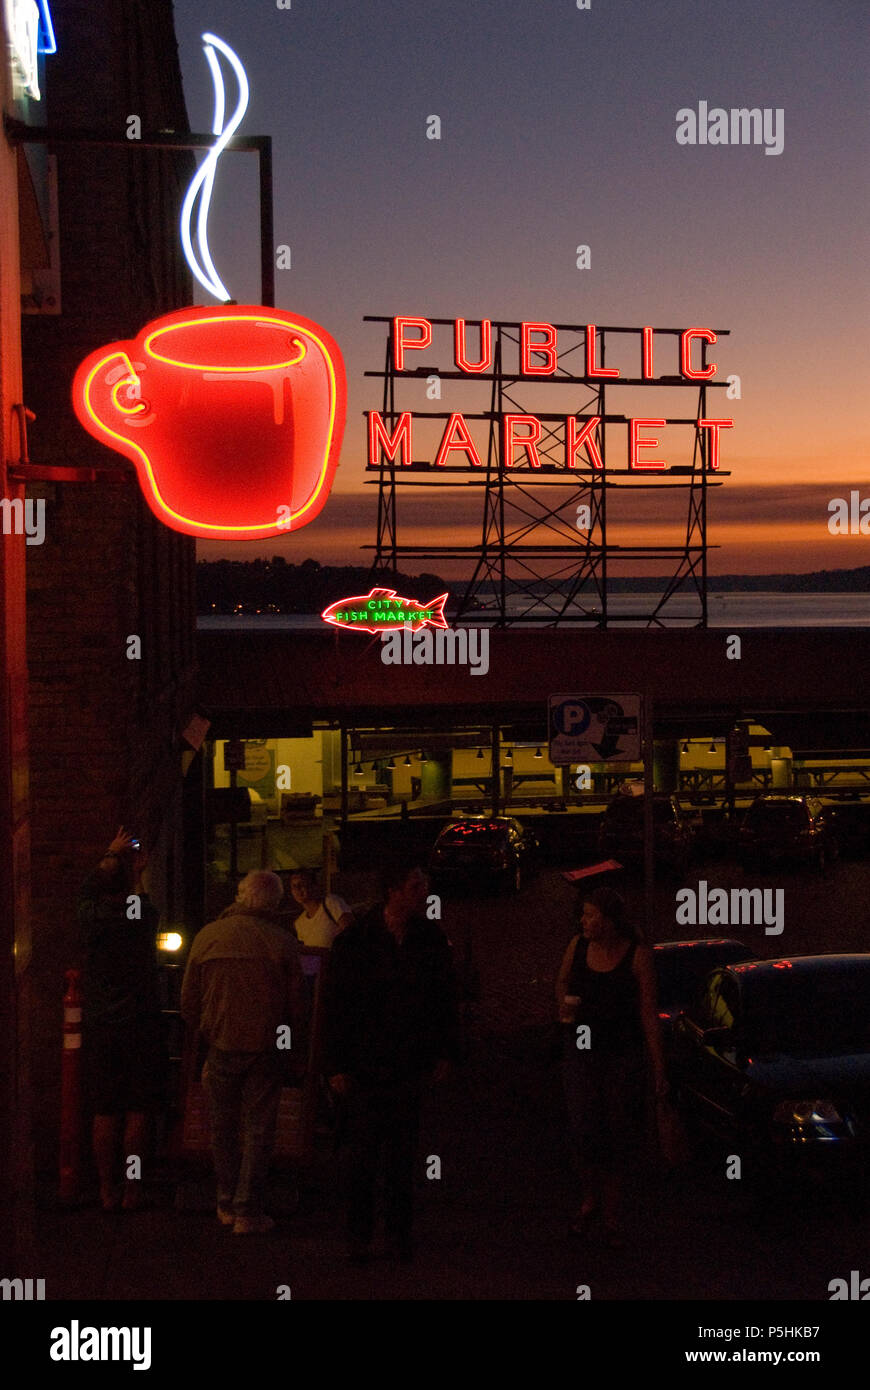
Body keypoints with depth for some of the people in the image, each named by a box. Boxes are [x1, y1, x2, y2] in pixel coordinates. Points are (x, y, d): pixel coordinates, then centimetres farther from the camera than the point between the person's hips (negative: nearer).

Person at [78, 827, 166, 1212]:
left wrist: (111, 855, 28)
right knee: (137, 1113, 5)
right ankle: (132, 1191, 8)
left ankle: (108, 1191, 12)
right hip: (139, 1026, -2)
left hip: (99, 1028, 2)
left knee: (105, 1114, 8)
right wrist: (136, 874, 26)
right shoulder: (144, 917, -11)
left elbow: (88, 890, 17)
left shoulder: (90, 916, -5)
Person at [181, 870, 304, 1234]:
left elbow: (188, 1002, 3)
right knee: (258, 1130, 6)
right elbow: (296, 1006, -5)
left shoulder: (207, 936, -3)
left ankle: (227, 1205, 24)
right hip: (264, 1049, -2)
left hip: (221, 1044, 2)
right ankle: (248, 1212, 9)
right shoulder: (281, 943, -9)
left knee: (223, 1127, 16)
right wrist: (296, 1048, 10)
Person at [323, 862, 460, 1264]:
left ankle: (399, 1233, 21)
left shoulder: (431, 939, 2)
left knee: (403, 1156, 10)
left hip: (410, 1066, 3)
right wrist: (337, 1066, -7)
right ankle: (359, 1235, 17)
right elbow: (336, 1006, -5)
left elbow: (446, 999, 10)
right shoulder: (354, 941, -7)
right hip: (364, 1067, -3)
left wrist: (445, 1053, 6)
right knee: (363, 1158, 4)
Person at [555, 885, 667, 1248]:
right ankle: (590, 1200, 19)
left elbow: (649, 1015, -6)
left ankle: (611, 1214, 19)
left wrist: (659, 1070, -8)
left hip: (623, 1057, -2)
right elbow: (562, 982, 21)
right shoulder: (578, 946, 1)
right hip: (581, 1053, 2)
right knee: (586, 1130, -6)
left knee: (619, 1135, 4)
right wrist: (564, 1004, -3)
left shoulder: (637, 956, -9)